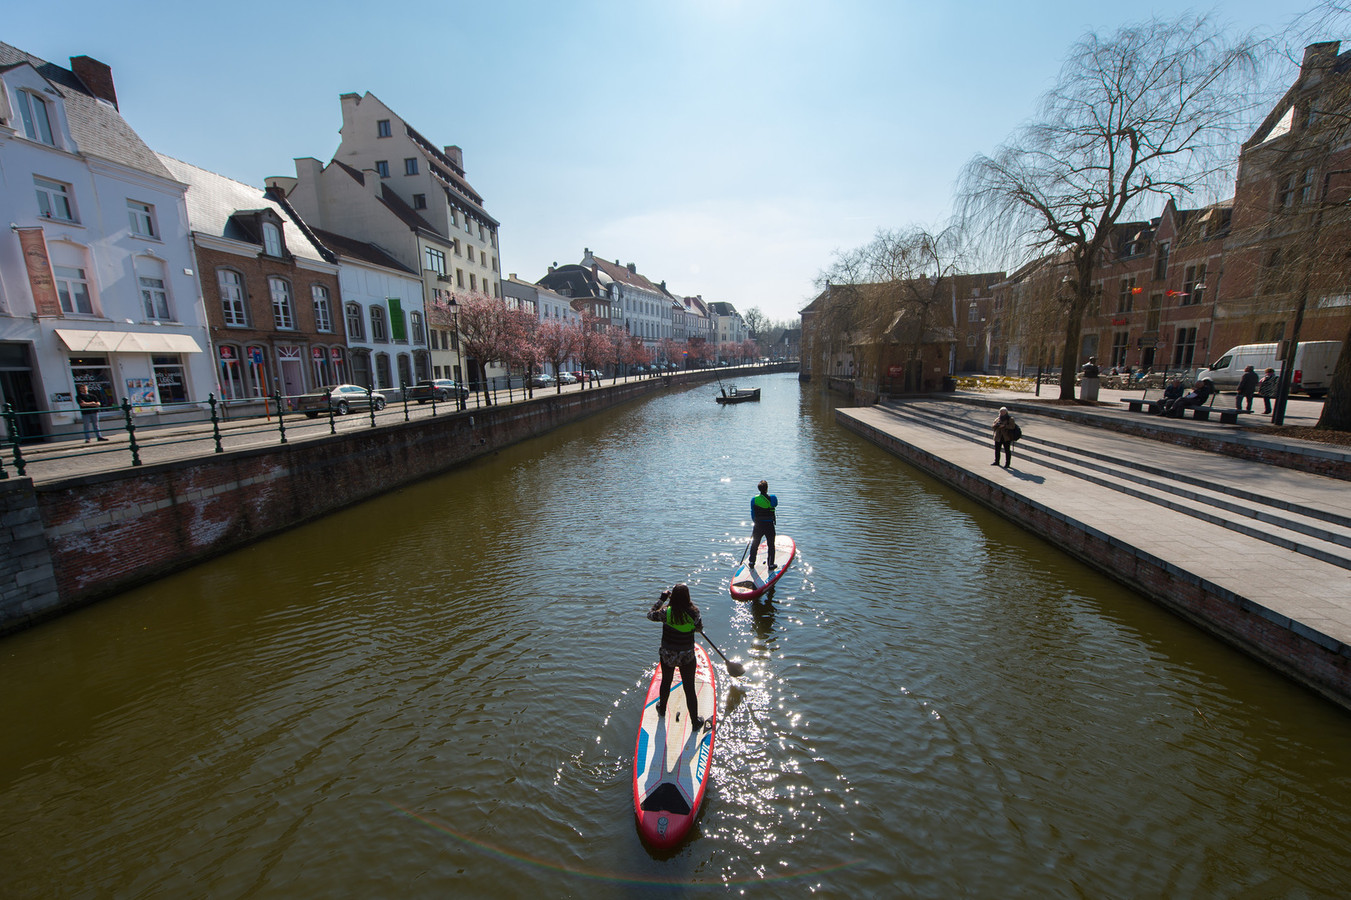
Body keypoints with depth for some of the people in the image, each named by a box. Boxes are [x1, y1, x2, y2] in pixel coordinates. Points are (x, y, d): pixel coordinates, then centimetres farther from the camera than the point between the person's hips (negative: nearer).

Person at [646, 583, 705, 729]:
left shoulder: (666, 613, -21)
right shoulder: (694, 613, -21)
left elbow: (650, 614, -1)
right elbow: (700, 628, -2)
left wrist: (662, 599, 4)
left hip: (667, 656, 1)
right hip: (687, 658, -1)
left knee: (666, 682, 26)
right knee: (690, 688, 15)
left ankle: (662, 709, 52)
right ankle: (695, 722, 30)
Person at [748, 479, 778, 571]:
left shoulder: (754, 499, -6)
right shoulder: (772, 498, -13)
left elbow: (752, 514, 2)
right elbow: (775, 505, 10)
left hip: (758, 525, 2)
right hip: (769, 525, -2)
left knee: (755, 545, 17)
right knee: (771, 546, 12)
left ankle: (752, 563, 26)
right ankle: (771, 565, 17)